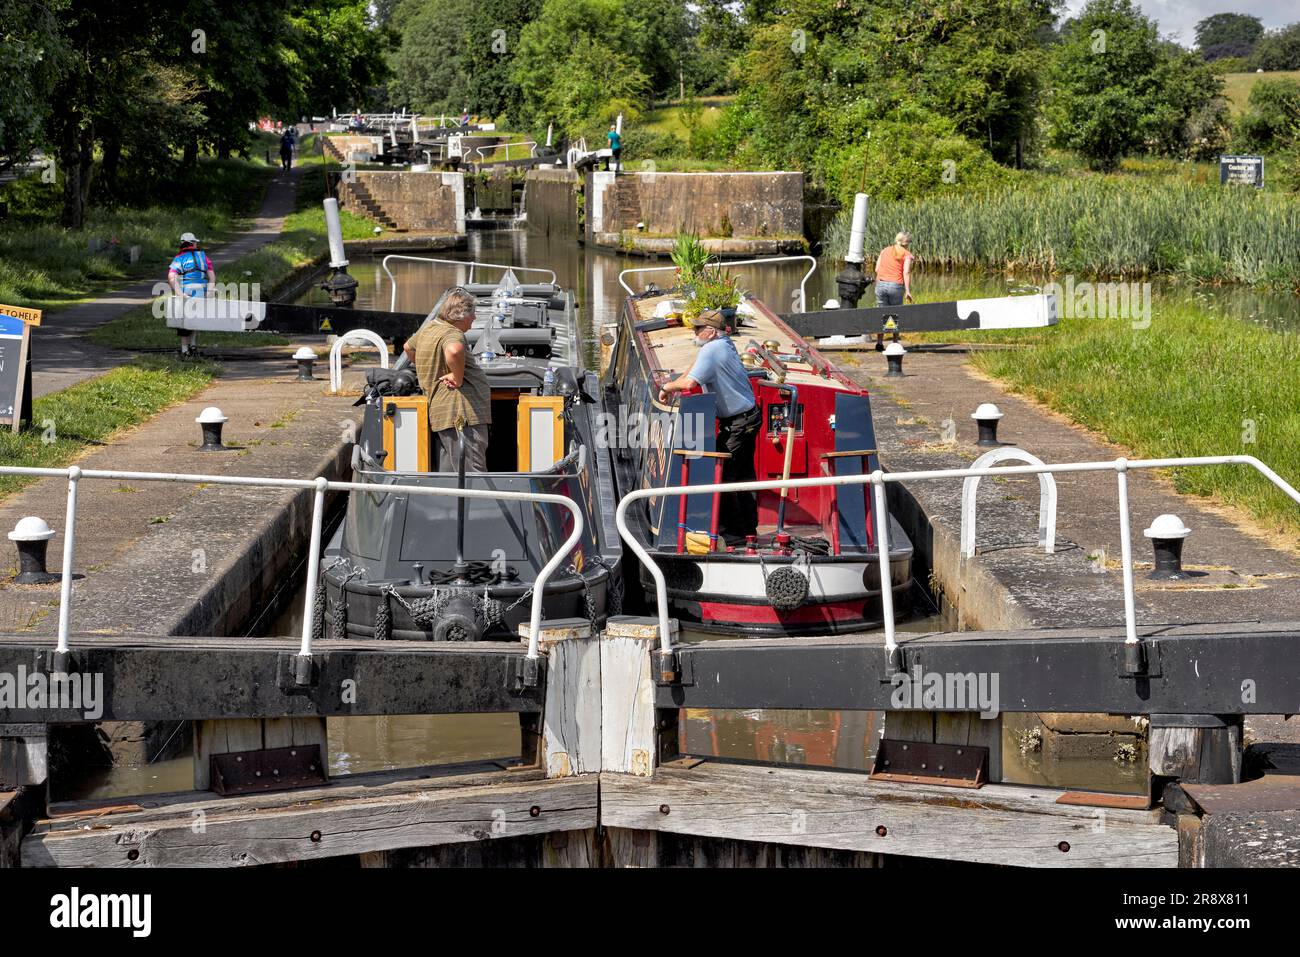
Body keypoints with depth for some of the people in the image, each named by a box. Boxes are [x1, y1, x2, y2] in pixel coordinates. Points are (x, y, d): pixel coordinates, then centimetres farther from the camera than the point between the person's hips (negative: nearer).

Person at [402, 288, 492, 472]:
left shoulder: (428, 328, 17)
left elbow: (408, 347, 37)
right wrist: (458, 379, -24)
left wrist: (425, 370, 45)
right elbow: (454, 351, -39)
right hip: (461, 414, -10)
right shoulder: (452, 334, -13)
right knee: (473, 476, -14)